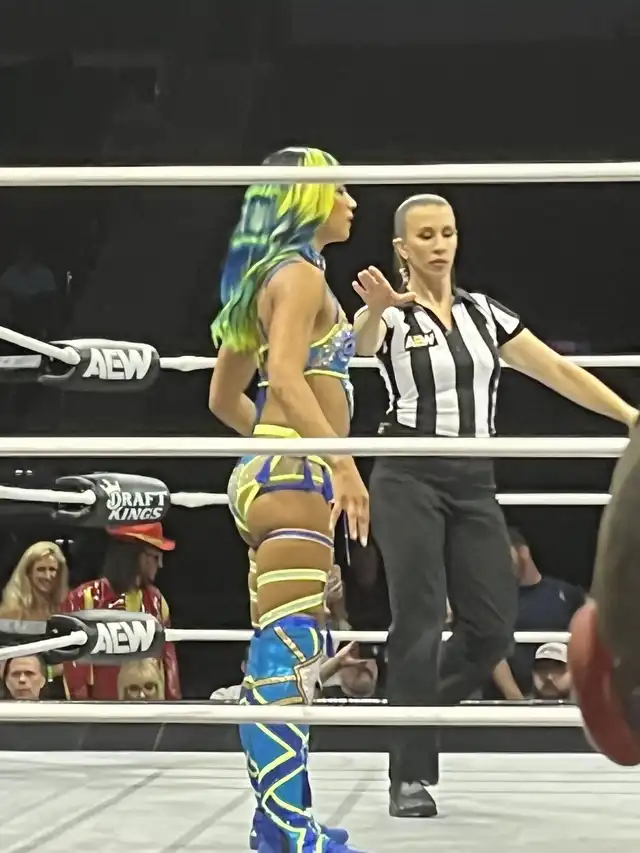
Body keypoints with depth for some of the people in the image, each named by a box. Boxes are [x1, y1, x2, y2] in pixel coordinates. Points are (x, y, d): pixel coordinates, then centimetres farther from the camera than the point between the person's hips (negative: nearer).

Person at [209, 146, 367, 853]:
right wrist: (343, 462, -26)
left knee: (280, 655, 11)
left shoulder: (266, 279, 21)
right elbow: (286, 377, -22)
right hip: (293, 476, -10)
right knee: (287, 654, -16)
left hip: (271, 470, 10)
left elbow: (224, 395, 26)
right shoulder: (300, 273, -7)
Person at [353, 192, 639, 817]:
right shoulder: (392, 315, -3)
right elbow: (361, 342, -28)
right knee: (419, 625, -8)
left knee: (492, 627, 1)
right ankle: (410, 777, -1)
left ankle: (414, 714, 24)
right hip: (410, 480, -5)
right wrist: (378, 309, -52)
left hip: (473, 483, 5)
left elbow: (559, 371, 11)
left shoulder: (482, 313, 11)